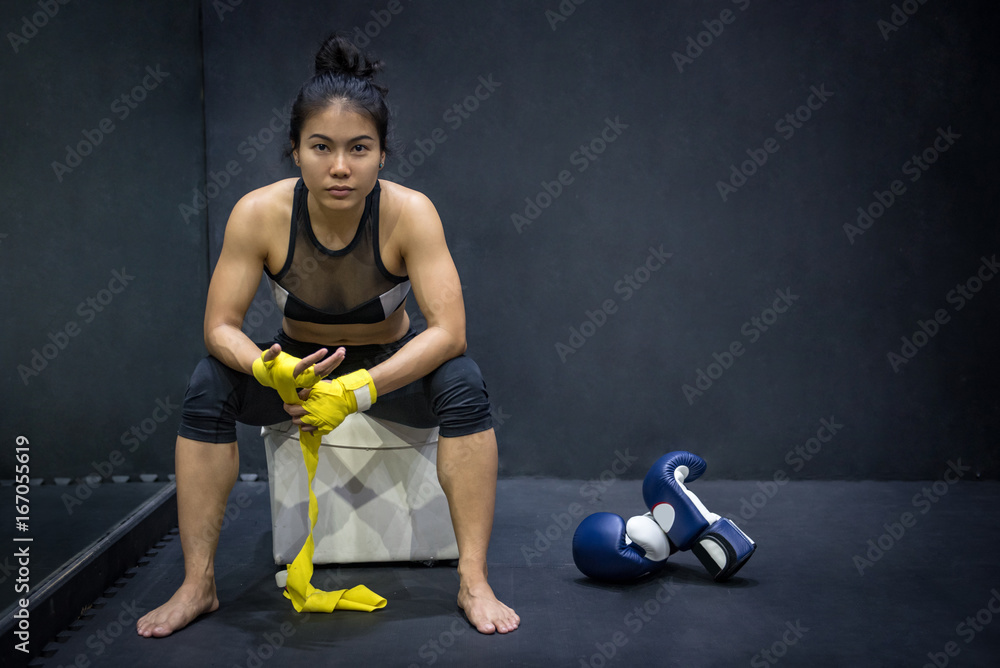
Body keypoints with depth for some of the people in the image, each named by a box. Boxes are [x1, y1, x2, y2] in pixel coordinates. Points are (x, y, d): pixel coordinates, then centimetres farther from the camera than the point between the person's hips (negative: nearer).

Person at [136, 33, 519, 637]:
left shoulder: (409, 212, -26)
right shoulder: (259, 214, -23)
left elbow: (449, 331, -31)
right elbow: (220, 326, -19)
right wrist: (269, 369, -41)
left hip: (393, 365, -1)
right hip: (298, 363, 1)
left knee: (462, 383, -31)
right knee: (209, 384, -25)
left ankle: (474, 580, -24)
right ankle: (198, 584, -14)